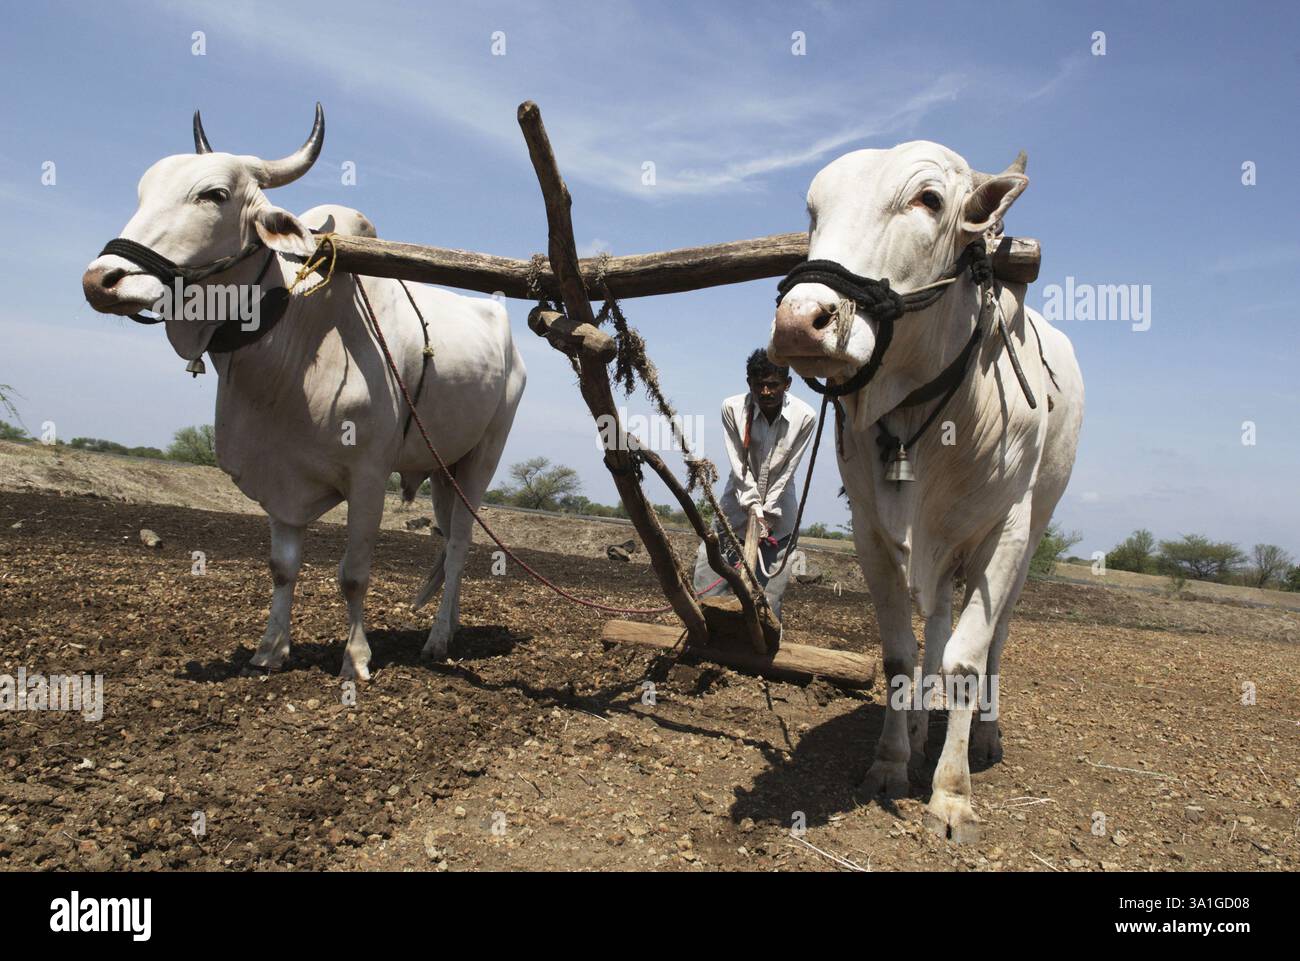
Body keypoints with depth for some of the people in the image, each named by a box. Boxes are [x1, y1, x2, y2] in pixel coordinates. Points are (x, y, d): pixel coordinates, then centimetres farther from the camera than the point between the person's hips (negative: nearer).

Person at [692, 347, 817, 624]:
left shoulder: (804, 417, -14)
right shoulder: (732, 407, -14)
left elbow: (787, 470, -10)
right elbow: (738, 464, -12)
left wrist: (767, 512, -12)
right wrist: (754, 508, -18)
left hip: (778, 515, 0)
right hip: (738, 505, 1)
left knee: (769, 597, -2)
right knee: (708, 587, -2)